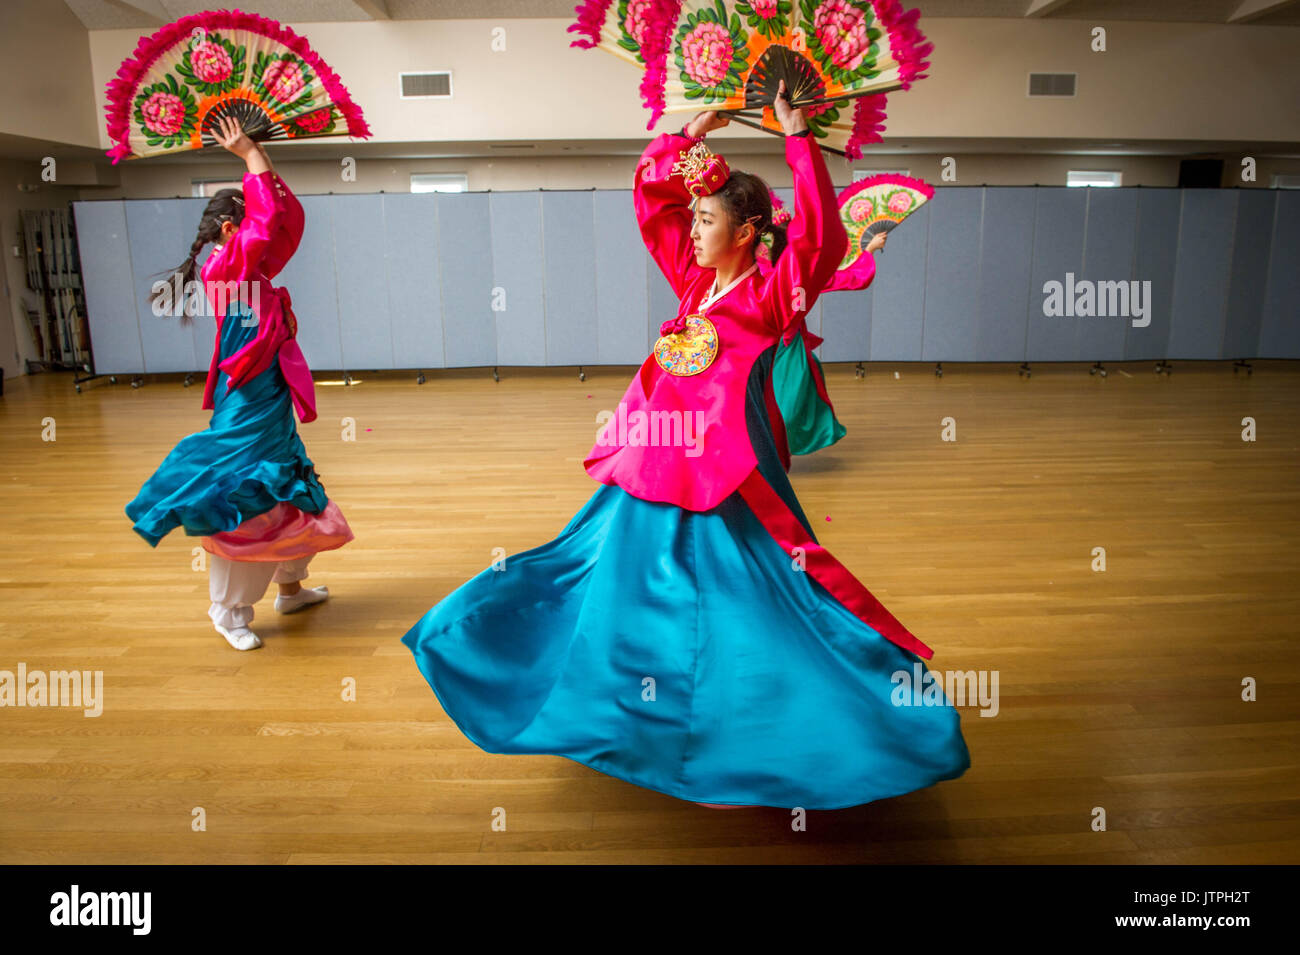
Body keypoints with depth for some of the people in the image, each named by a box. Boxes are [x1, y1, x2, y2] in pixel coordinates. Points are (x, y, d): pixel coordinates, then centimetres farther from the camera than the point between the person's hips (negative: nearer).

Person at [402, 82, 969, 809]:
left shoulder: (772, 296, -8)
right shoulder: (693, 279, 10)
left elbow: (822, 238, -25)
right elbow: (652, 199, 18)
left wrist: (798, 140, -21)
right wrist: (690, 137, 12)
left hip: (726, 483, -7)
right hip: (655, 474, 8)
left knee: (735, 611, -2)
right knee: (627, 587, 20)